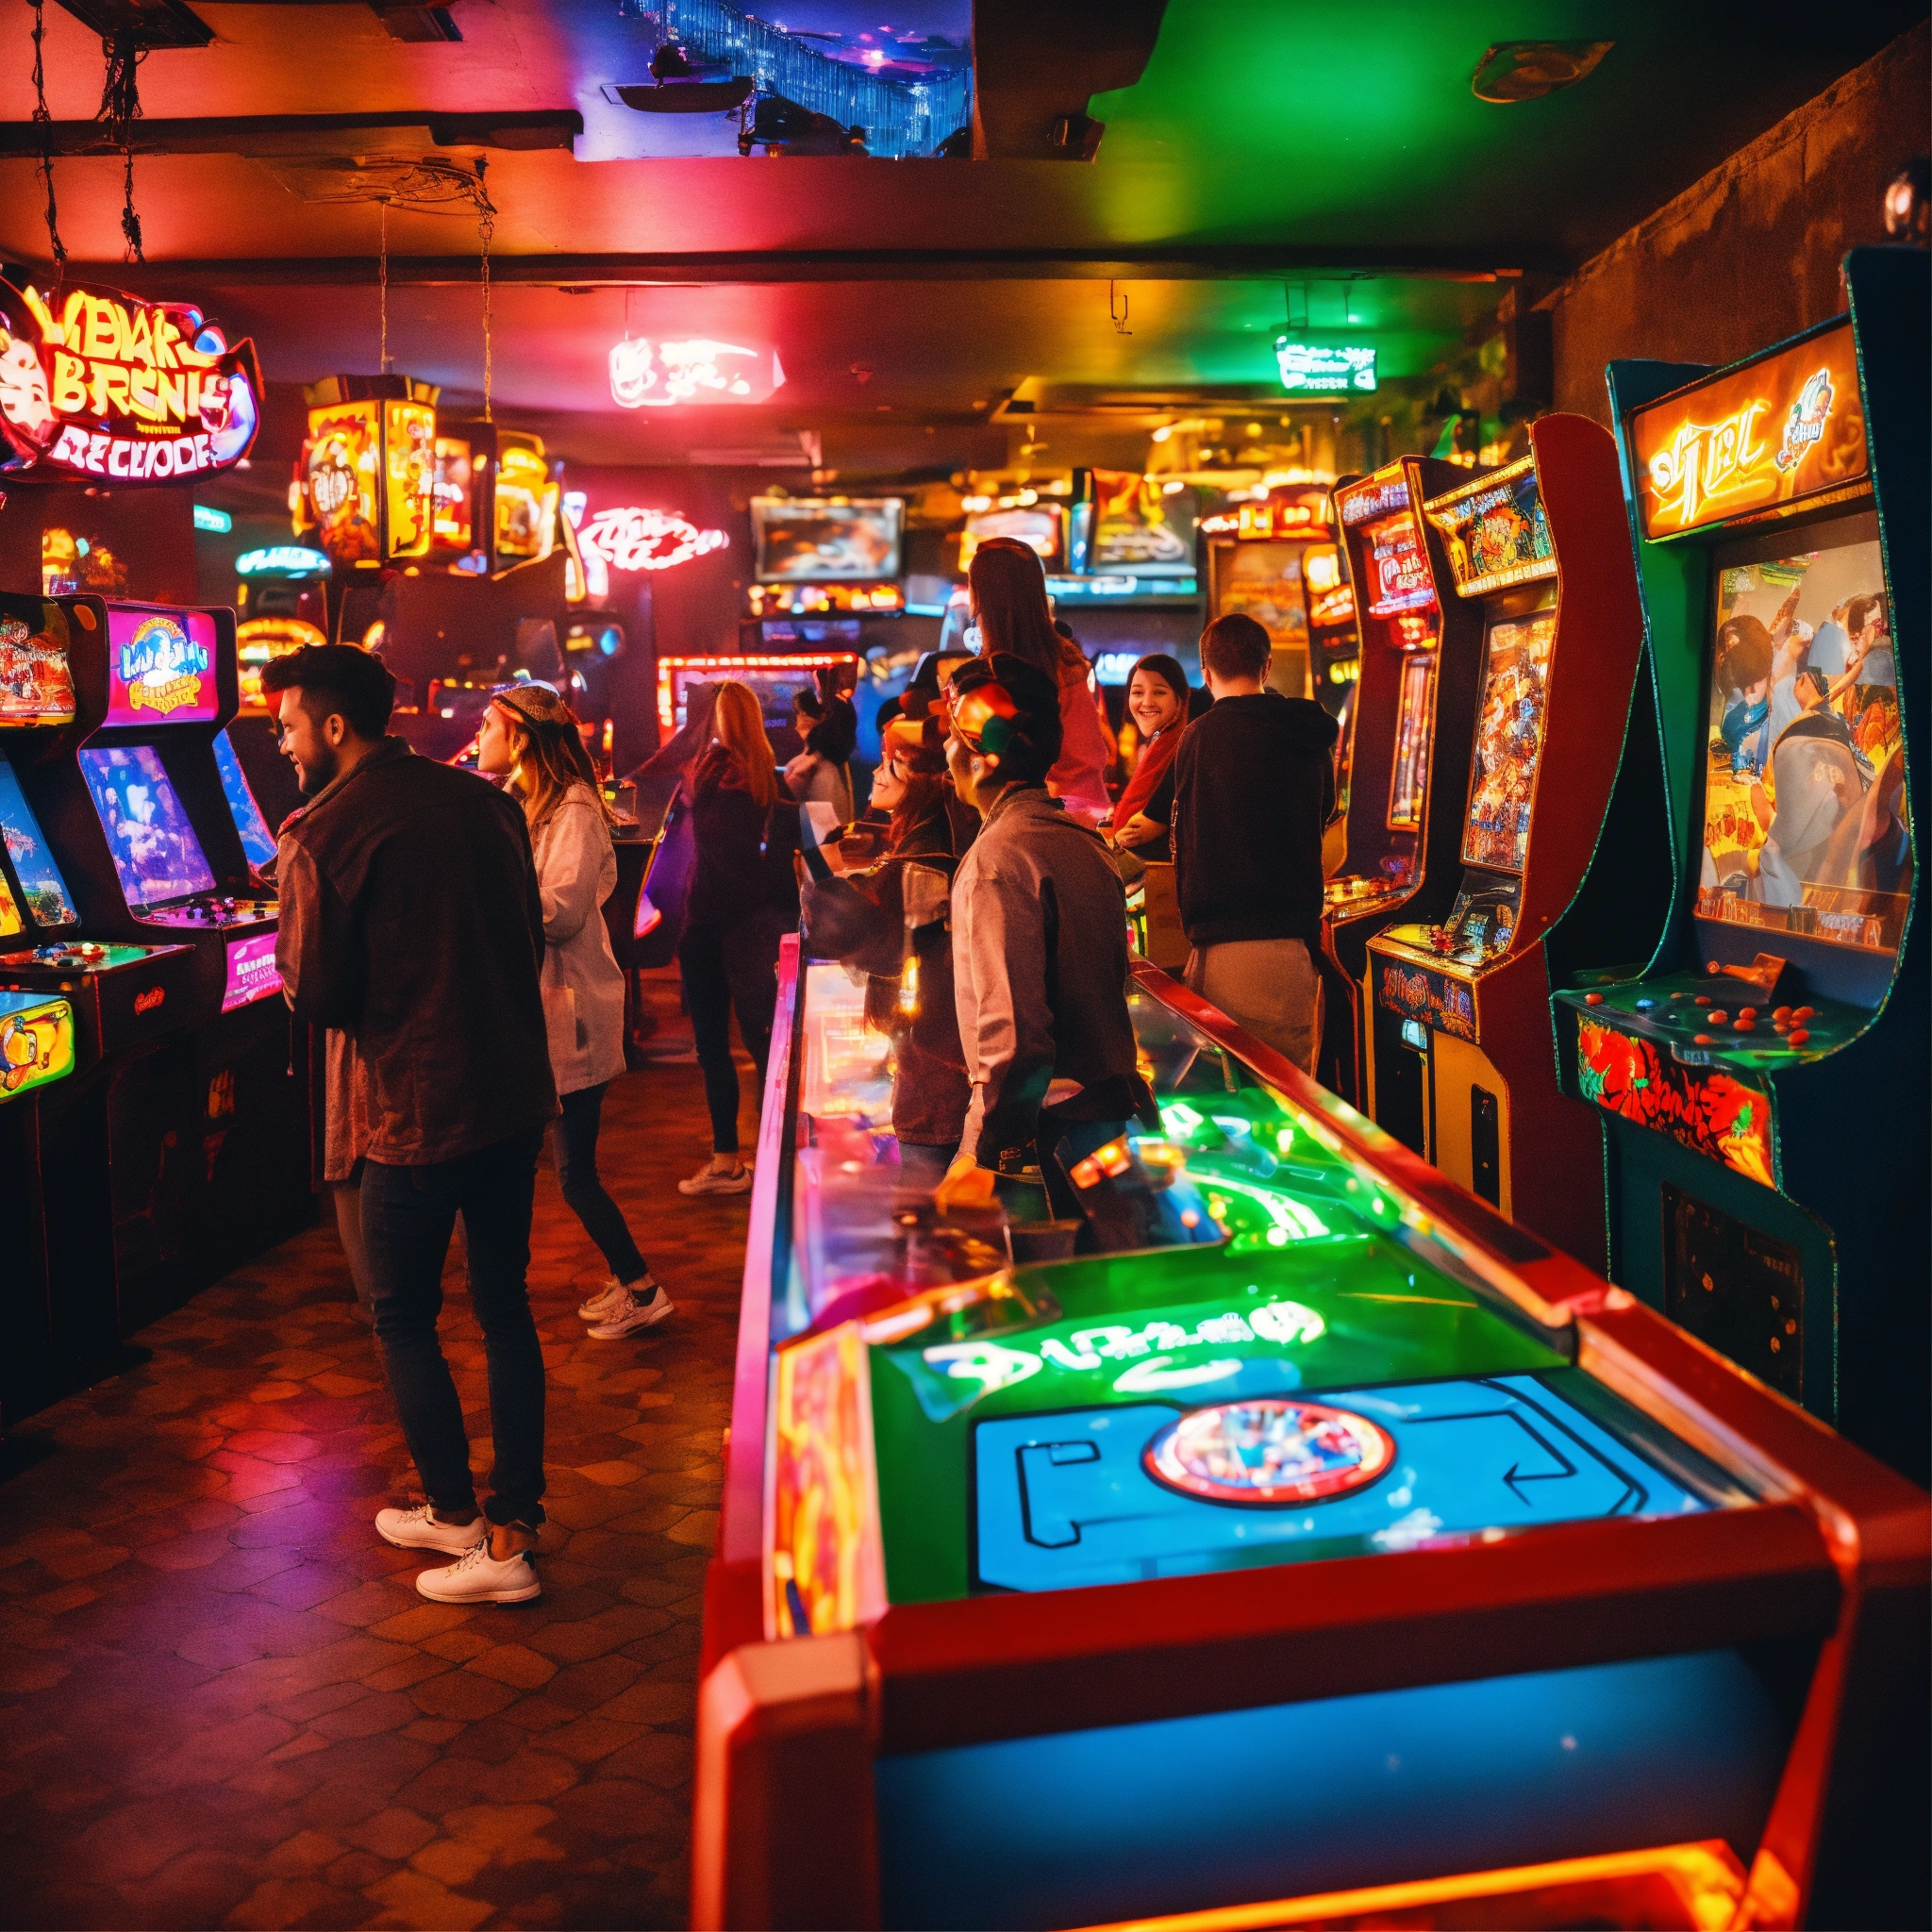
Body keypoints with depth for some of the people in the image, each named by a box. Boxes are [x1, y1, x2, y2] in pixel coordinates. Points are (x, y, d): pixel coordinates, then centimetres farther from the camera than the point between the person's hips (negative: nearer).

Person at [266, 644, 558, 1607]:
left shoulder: (322, 833, -12)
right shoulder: (482, 799, 6)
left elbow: (318, 997, -9)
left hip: (420, 1111, -6)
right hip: (517, 1092, 6)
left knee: (404, 1319, 14)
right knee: (505, 1307, 15)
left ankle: (455, 1513, 23)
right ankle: (512, 1525, 21)